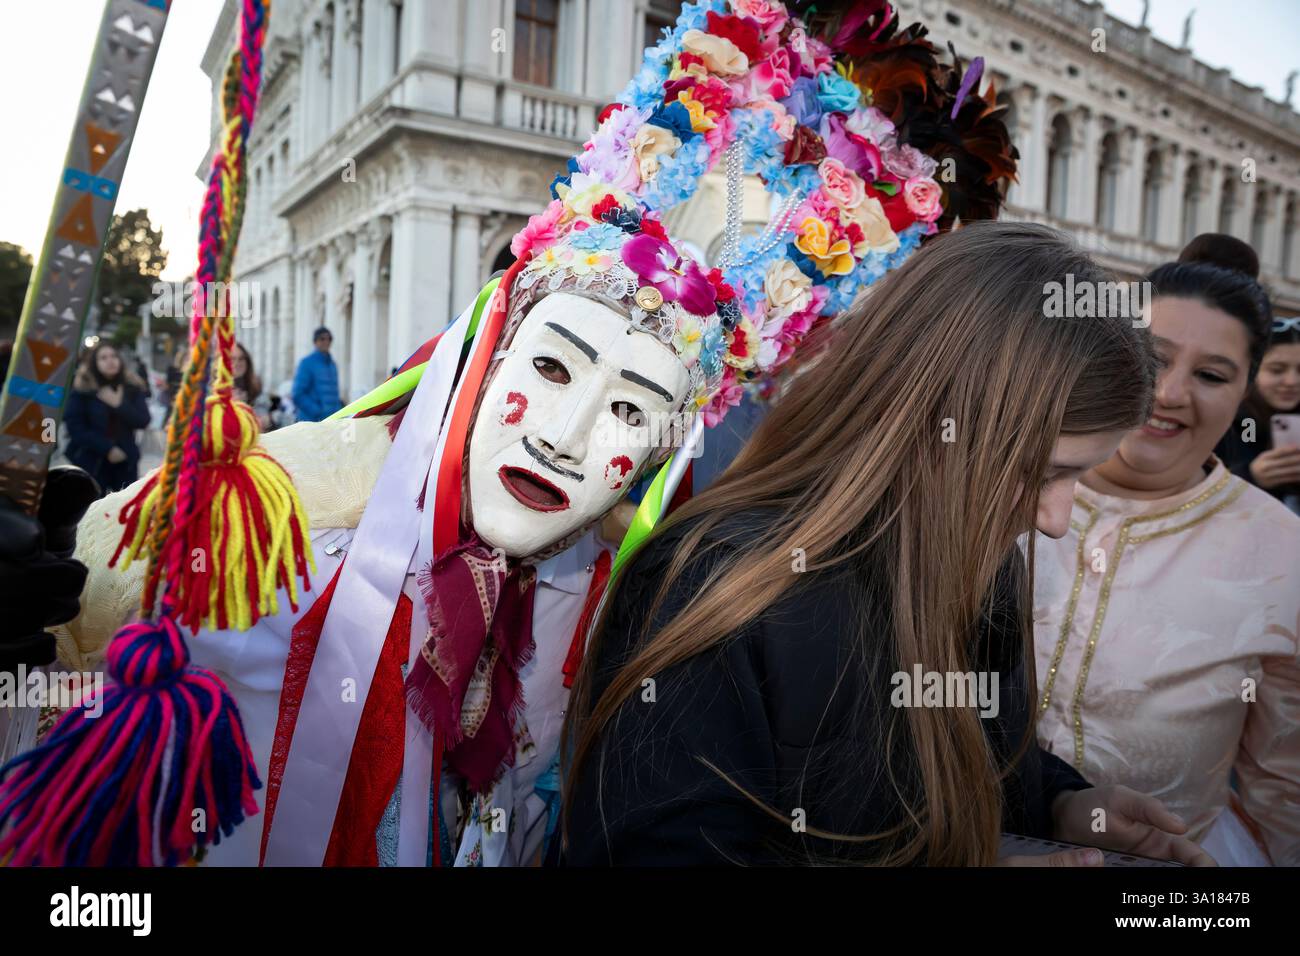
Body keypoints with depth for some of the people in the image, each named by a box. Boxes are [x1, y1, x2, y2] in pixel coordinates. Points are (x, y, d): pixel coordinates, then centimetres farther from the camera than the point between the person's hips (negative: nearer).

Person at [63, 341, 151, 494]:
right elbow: (75, 427, -8)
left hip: (125, 461, 2)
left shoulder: (132, 387, 5)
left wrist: (120, 404, -17)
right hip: (91, 461, -2)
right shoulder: (82, 388, -2)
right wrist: (107, 448, -14)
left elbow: (143, 421, -3)